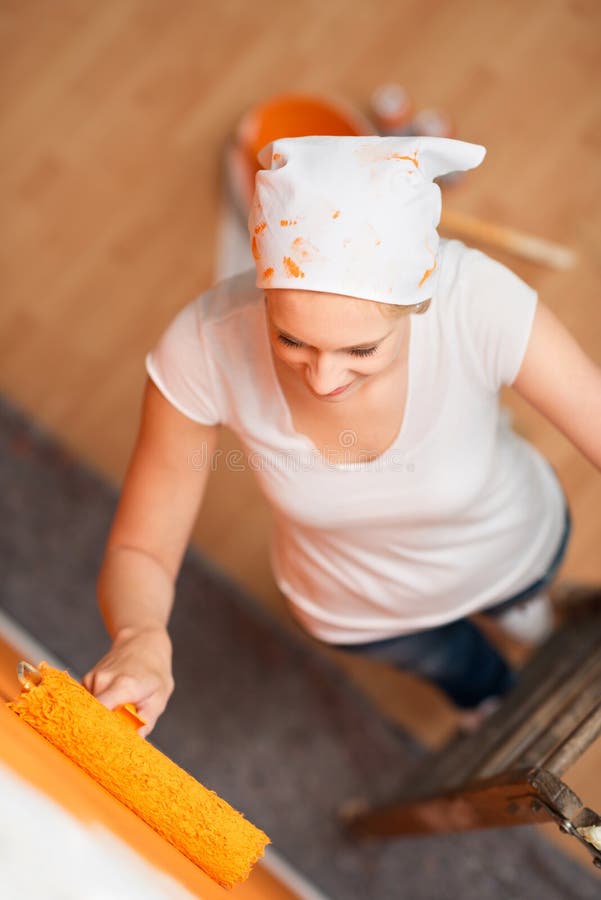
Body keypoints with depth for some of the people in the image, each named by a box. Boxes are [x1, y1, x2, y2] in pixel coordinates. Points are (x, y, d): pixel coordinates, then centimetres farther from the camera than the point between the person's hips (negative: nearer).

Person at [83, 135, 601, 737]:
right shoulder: (203, 347, -39)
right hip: (353, 607, 1)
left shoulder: (480, 302, -43)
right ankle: (484, 686, 76)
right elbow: (138, 554, -27)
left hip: (509, 544, -1)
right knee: (447, 660, 38)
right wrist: (140, 640, -51)